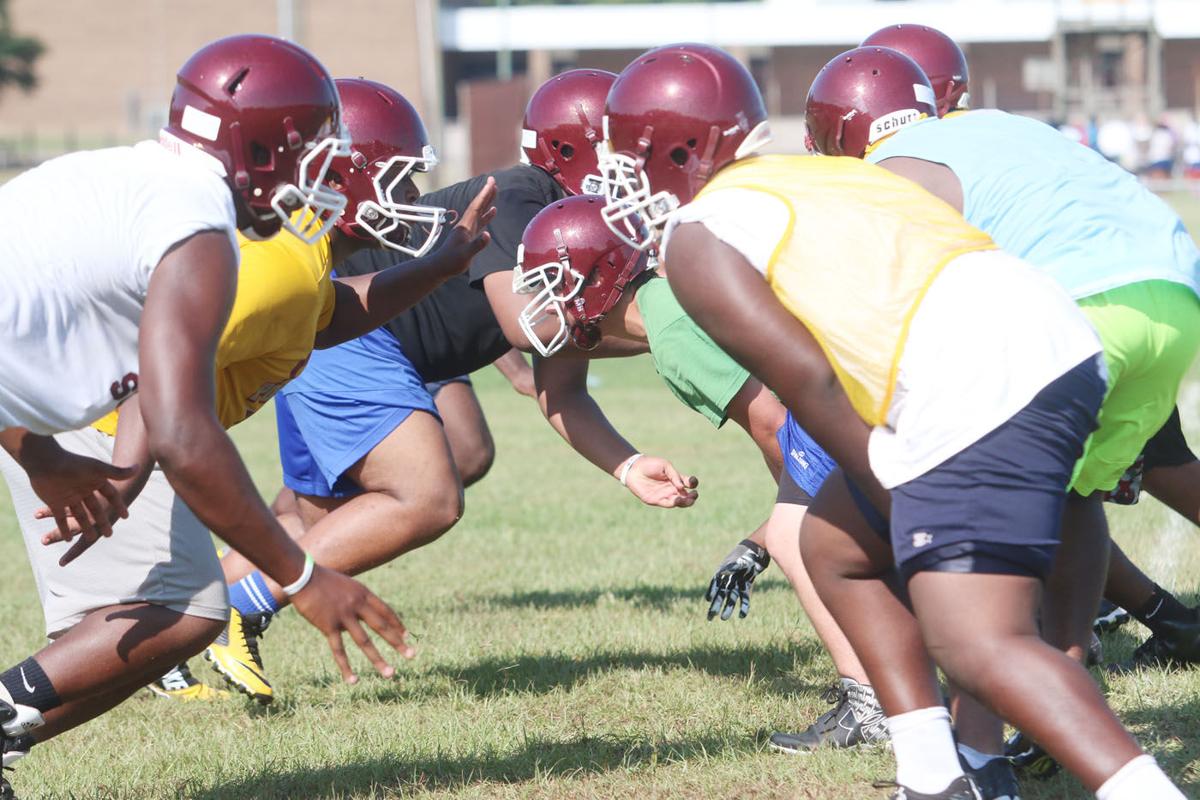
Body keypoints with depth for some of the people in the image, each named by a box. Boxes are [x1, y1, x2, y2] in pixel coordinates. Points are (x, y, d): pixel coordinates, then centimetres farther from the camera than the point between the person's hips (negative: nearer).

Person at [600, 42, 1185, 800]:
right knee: (835, 545, 23)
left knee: (978, 643, -13)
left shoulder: (698, 239, 3)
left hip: (980, 389, -9)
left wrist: (898, 501, 3)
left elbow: (806, 379, -6)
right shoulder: (812, 176, 29)